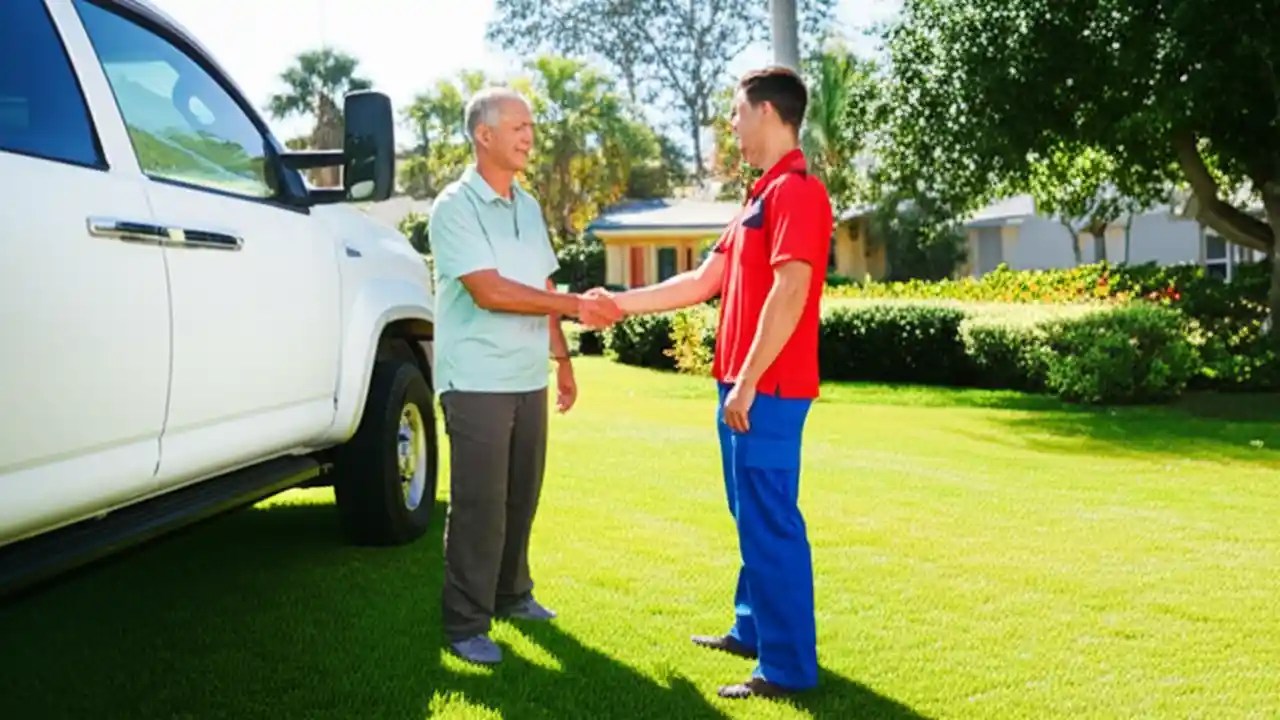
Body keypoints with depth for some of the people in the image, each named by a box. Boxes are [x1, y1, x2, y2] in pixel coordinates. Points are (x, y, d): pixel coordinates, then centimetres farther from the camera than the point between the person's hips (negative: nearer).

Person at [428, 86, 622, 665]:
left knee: (521, 498, 15)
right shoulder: (456, 205, -10)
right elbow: (489, 291, -20)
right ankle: (466, 624, 6)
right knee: (479, 504, -3)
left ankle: (511, 594, 31)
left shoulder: (527, 204, 13)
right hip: (478, 383, -7)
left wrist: (562, 358, 15)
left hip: (529, 380, 7)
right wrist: (577, 306, -19)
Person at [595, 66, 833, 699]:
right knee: (752, 517, 18)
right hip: (744, 385, 10)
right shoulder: (762, 196, 19)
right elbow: (704, 281, 21)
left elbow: (789, 292, -21)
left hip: (767, 390, -10)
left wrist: (748, 382, -22)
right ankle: (753, 629, 31)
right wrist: (622, 303, 21)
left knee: (771, 524, -5)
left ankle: (789, 667, 2)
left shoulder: (797, 190, -13)